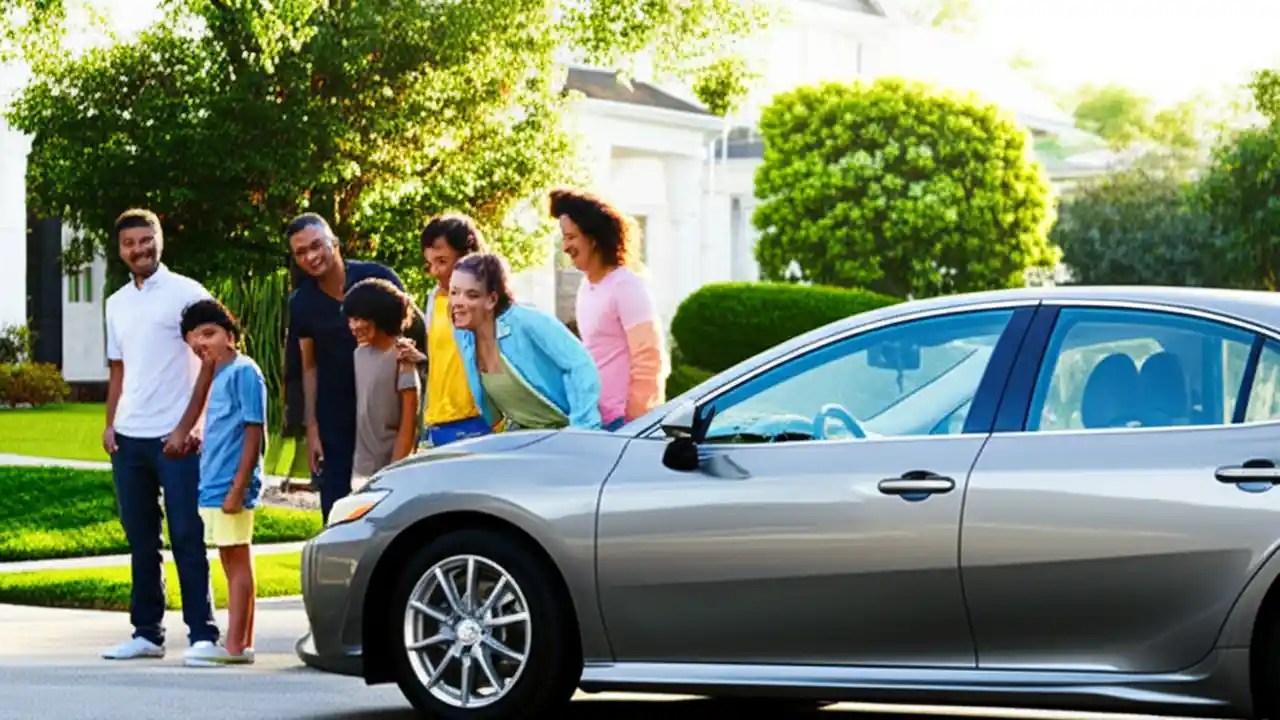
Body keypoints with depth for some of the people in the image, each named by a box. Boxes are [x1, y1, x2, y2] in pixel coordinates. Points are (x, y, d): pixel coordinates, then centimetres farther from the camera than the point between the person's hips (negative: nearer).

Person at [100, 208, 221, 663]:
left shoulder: (186, 293, -3)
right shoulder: (117, 303, 15)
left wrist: (196, 423, -13)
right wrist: (110, 423, 7)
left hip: (176, 437, -6)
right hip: (129, 438, 6)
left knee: (187, 538, -6)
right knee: (141, 540, 10)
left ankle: (202, 634, -5)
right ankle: (147, 633, 16)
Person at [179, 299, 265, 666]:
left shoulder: (243, 371, -11)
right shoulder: (216, 375, 15)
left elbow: (254, 433, -15)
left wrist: (237, 488, -19)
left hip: (230, 487, -9)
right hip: (212, 486, 9)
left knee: (237, 563, -6)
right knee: (231, 564, 10)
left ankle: (234, 646, -6)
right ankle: (241, 644, 14)